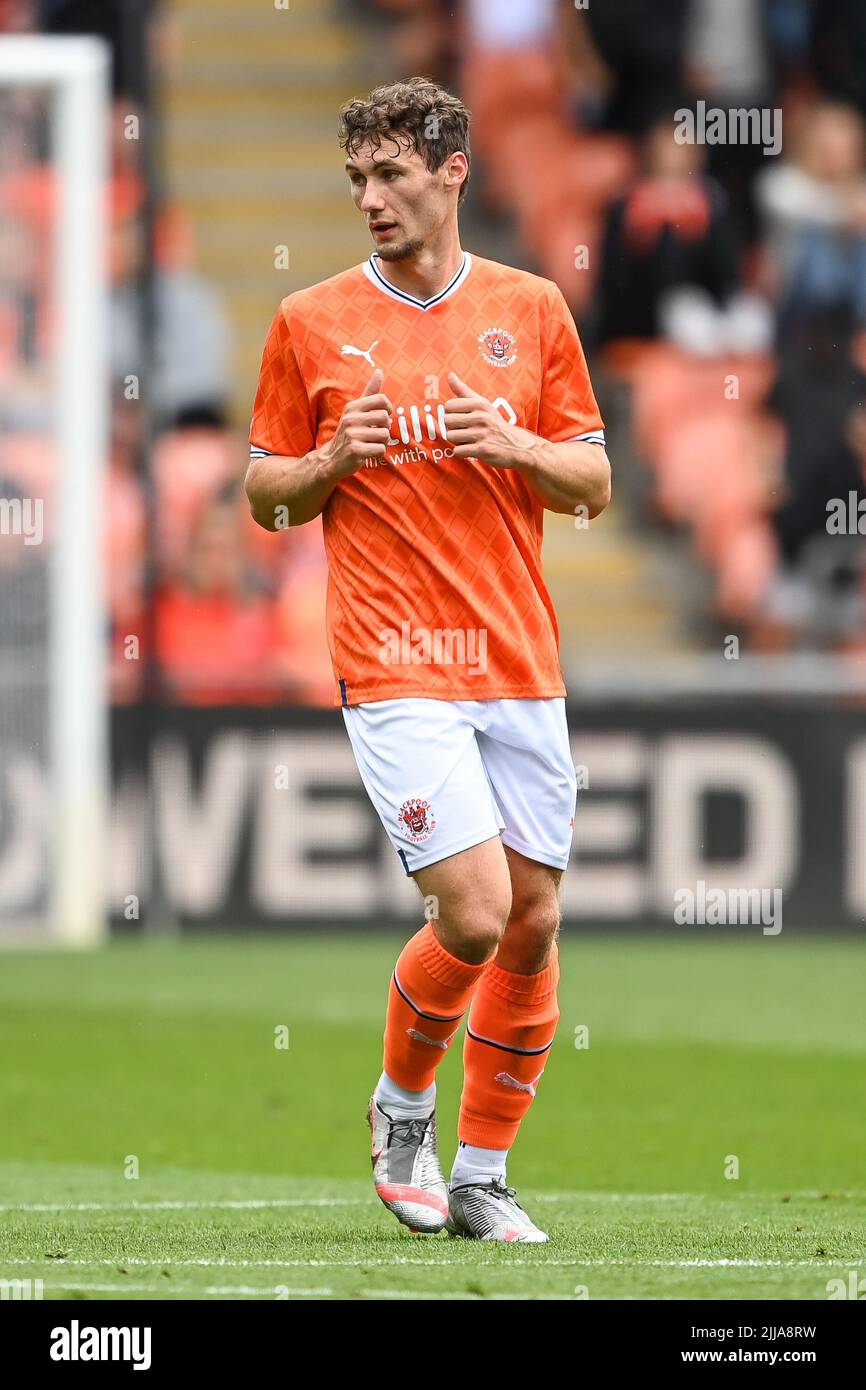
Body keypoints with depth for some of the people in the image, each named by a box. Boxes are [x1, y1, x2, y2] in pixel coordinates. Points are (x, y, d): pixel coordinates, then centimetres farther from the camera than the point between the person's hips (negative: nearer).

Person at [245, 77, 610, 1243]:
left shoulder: (531, 309, 7)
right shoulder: (311, 323, 2)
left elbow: (595, 485, 10)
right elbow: (265, 497, 9)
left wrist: (517, 446, -9)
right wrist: (333, 460, -11)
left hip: (521, 663, 3)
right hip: (396, 668, -3)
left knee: (534, 923, 3)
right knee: (475, 913, -15)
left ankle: (482, 1176, 17)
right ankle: (402, 1103, 12)